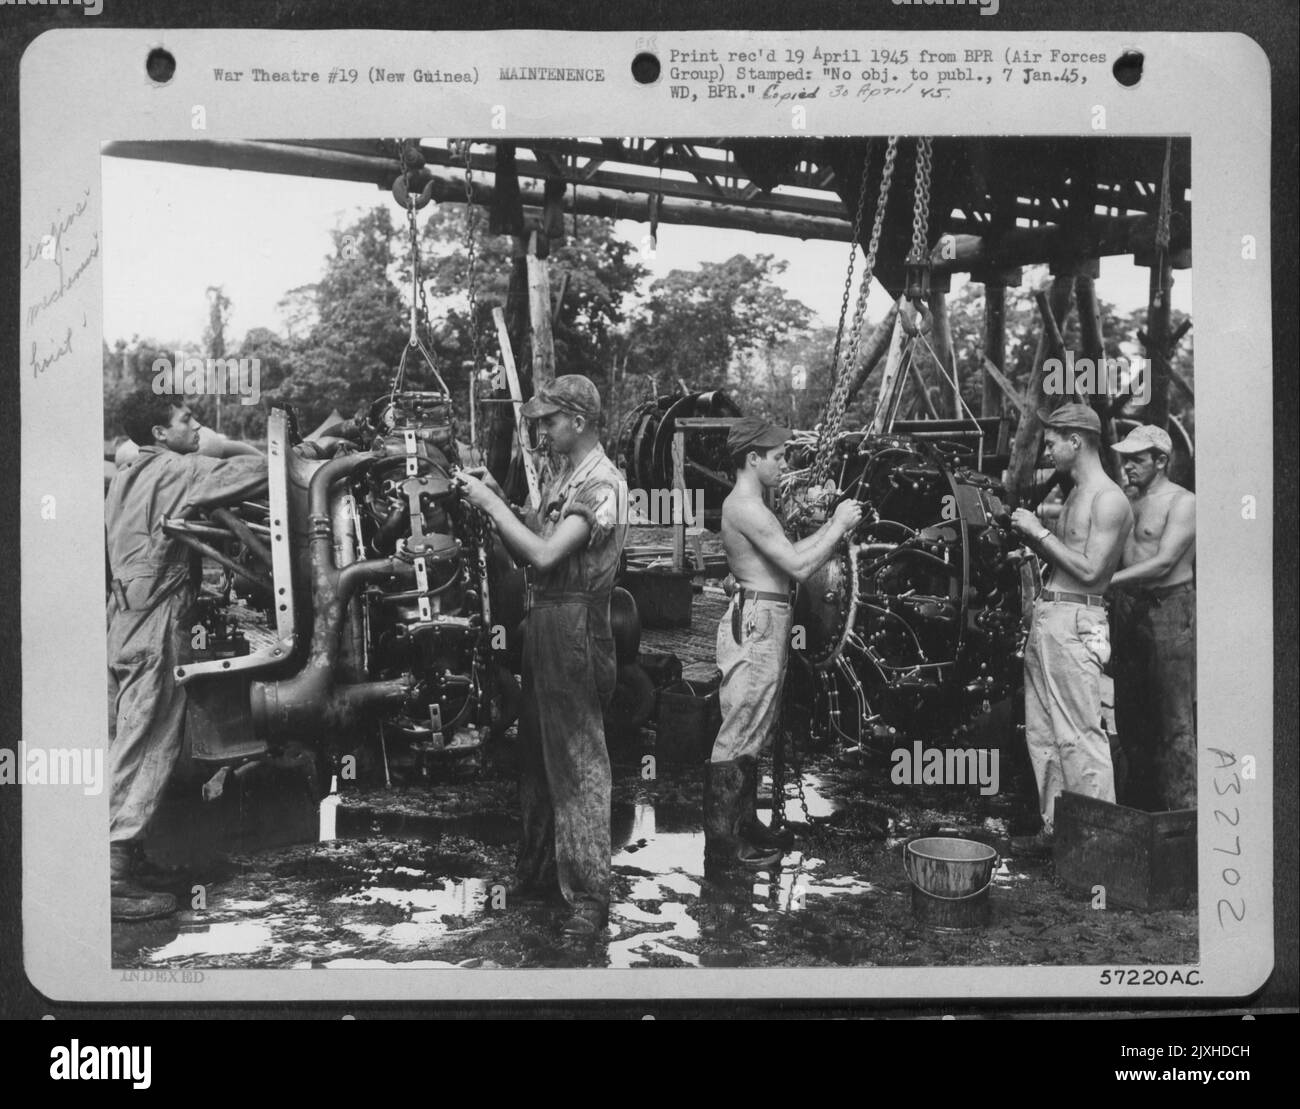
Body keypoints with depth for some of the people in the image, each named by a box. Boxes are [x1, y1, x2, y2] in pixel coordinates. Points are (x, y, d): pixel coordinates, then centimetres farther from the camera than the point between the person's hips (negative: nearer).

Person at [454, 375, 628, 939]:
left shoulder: (602, 484, -15)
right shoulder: (560, 473, 14)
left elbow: (545, 554, -23)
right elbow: (529, 548, 15)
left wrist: (491, 504, -15)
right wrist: (495, 496, 3)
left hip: (575, 626, -10)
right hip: (542, 620, 10)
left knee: (577, 763, -6)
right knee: (536, 754, 17)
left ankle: (589, 895, 0)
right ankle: (538, 873, 29)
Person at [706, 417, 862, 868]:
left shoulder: (745, 505, 16)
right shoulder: (748, 508, -17)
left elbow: (790, 554, 20)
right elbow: (800, 567, -20)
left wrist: (833, 526, 12)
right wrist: (839, 526, -10)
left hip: (764, 622, 11)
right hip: (756, 621, -11)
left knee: (753, 730, 16)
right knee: (740, 732, -7)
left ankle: (745, 822, 25)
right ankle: (721, 835, -4)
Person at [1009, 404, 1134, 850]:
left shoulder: (1109, 499, -11)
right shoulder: (1074, 495, 18)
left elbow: (1090, 569, -18)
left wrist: (1040, 532, -14)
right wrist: (1029, 532, 8)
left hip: (1075, 623, -10)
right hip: (1045, 618, 10)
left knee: (1079, 734, -9)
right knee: (1042, 731, 12)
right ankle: (1055, 826, 19)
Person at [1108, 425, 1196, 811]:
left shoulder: (1182, 503, -7)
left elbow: (1163, 564, -18)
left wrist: (1106, 581, -26)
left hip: (1169, 609, -7)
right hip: (1129, 611, 7)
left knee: (1174, 720, -7)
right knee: (1129, 714, 10)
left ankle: (1182, 806, -4)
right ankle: (1142, 802, 21)